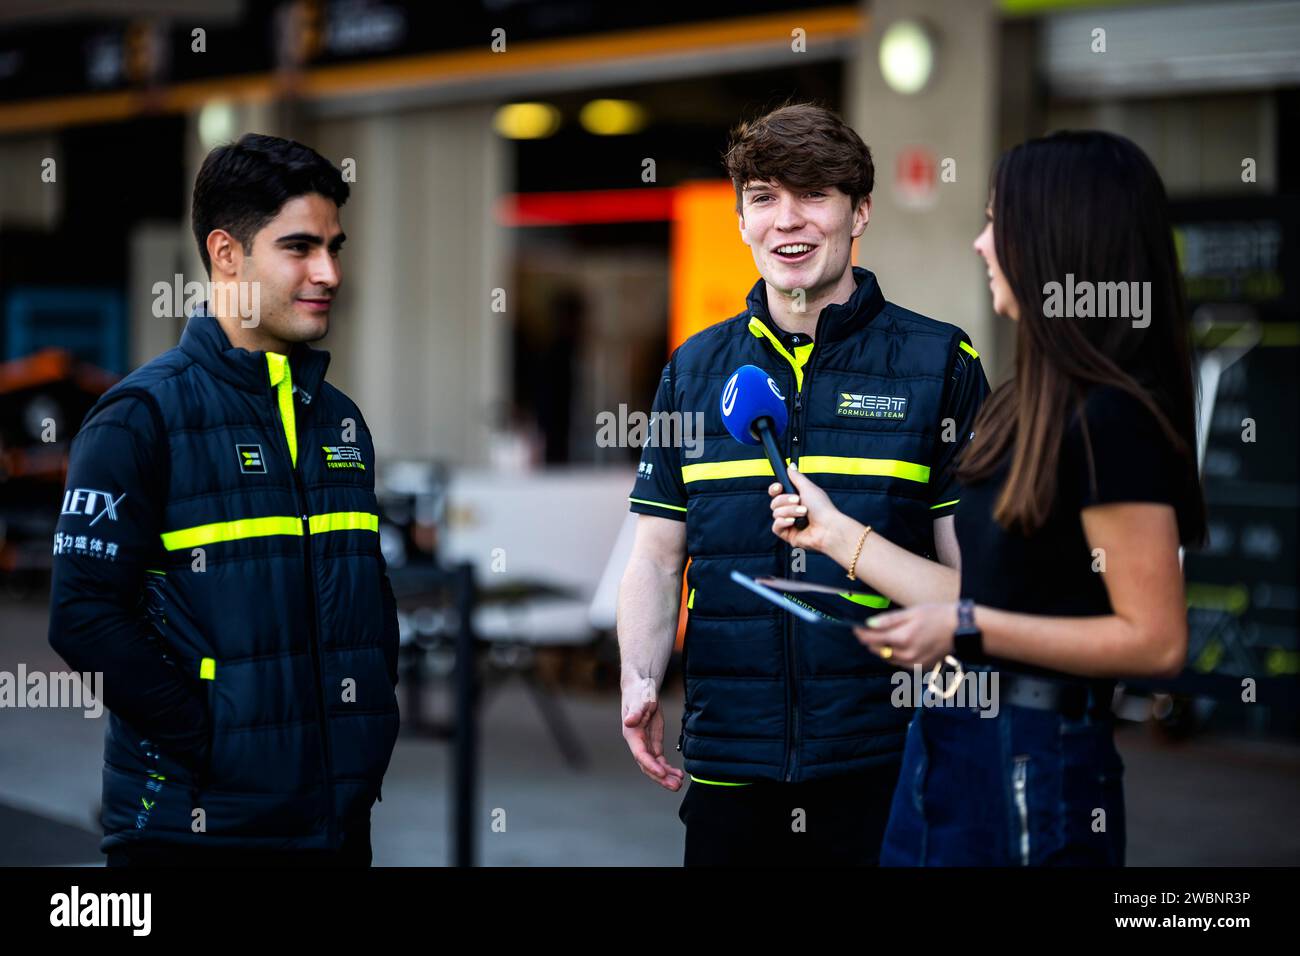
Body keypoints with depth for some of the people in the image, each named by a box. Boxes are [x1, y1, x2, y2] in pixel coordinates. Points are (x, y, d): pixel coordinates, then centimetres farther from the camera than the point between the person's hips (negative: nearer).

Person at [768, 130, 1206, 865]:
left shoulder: (1112, 421, -16)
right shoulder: (1034, 410, 11)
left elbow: (1156, 641, -19)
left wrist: (966, 629, -20)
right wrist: (839, 535, 20)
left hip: (1034, 768, -9)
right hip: (950, 748, 9)